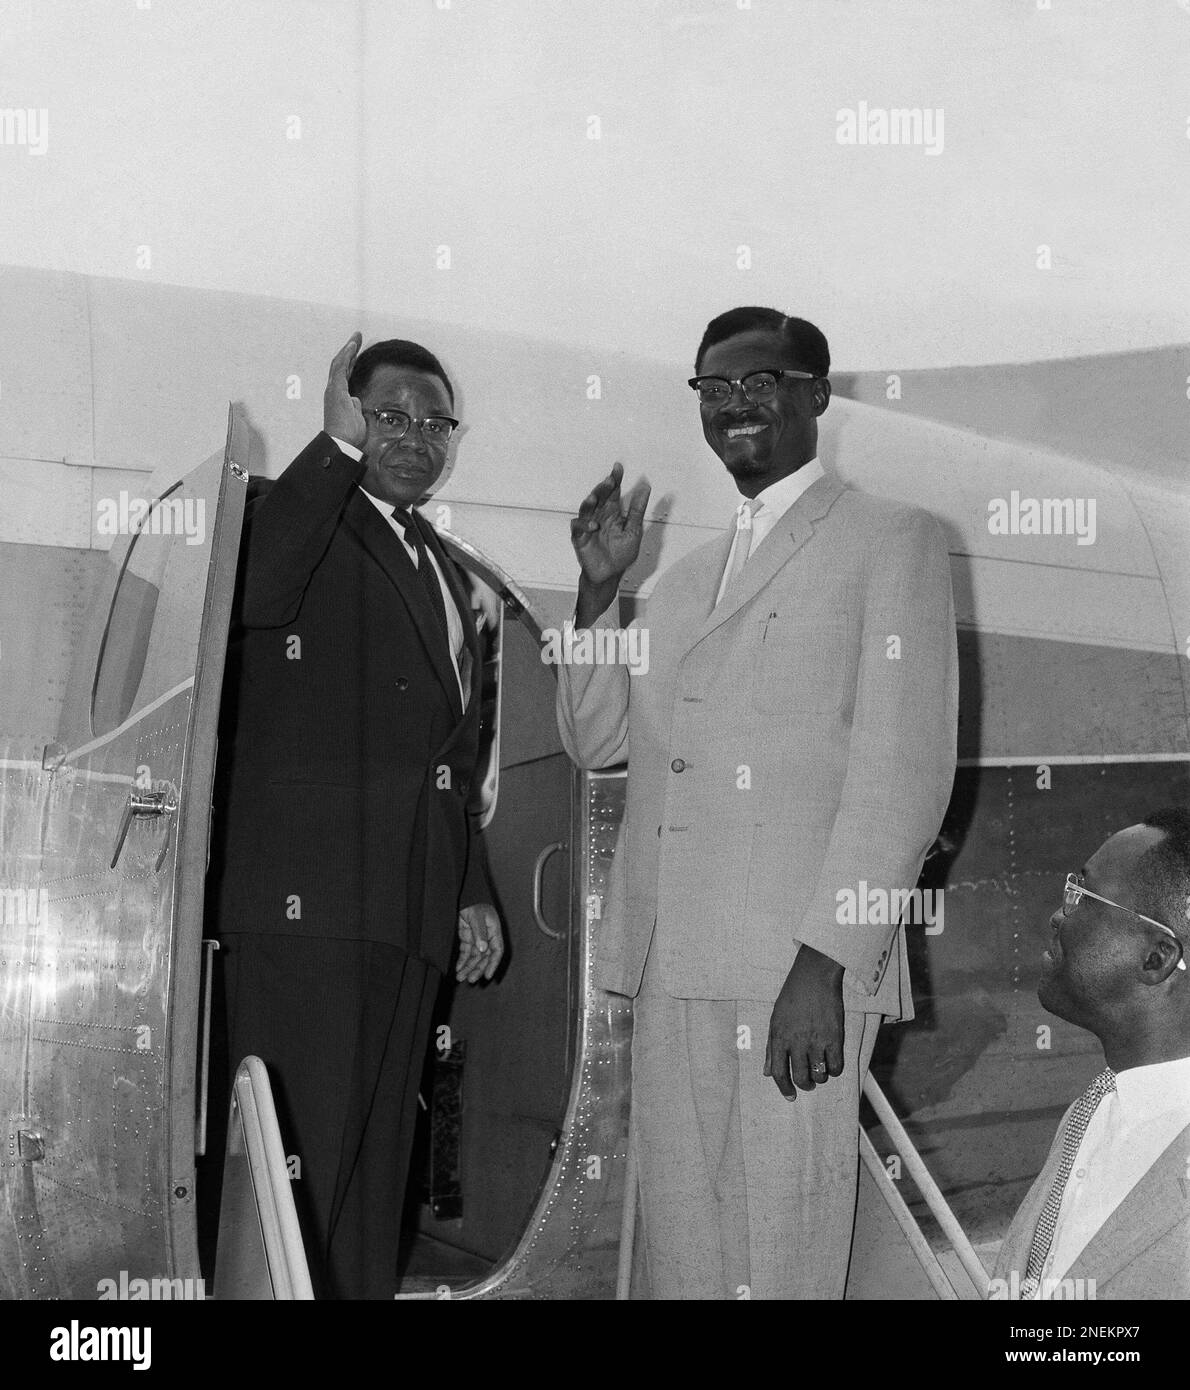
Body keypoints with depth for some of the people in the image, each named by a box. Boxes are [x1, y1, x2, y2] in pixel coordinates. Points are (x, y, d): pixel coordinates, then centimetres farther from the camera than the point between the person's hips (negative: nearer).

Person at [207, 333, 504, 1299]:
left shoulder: (436, 562, 25)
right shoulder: (298, 517, 1)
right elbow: (253, 594, -25)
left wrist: (472, 890, 23)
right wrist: (336, 446, -20)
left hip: (412, 908, 8)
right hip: (307, 894, -8)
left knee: (378, 1151, 10)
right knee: (303, 1150, -10)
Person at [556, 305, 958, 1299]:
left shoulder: (892, 541, 2)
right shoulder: (687, 575, 23)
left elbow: (904, 769, -8)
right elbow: (596, 739, 21)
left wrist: (825, 962, -16)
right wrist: (599, 588, 7)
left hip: (800, 964, -6)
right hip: (670, 965, 6)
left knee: (779, 1254, -4)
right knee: (679, 1246, 9)